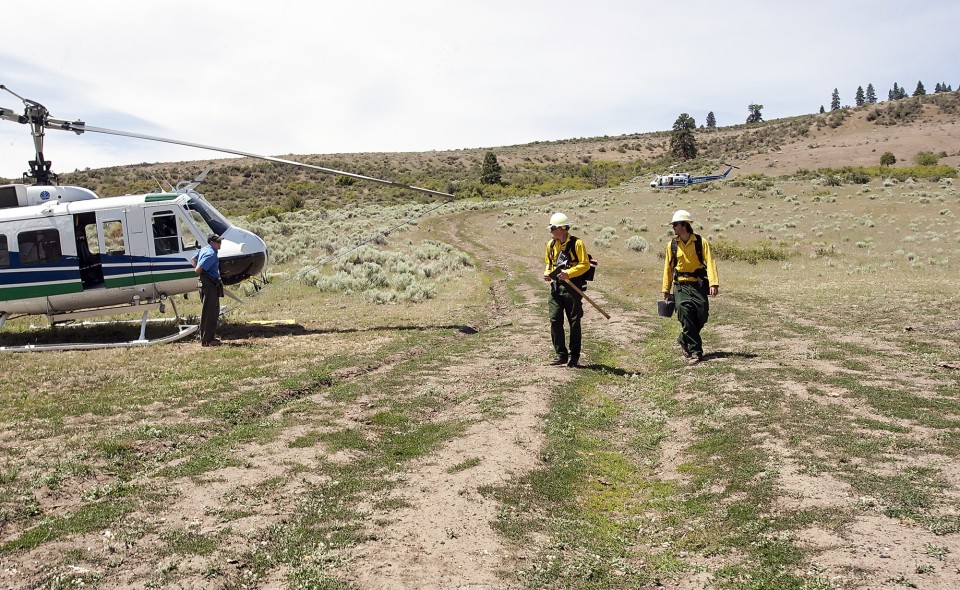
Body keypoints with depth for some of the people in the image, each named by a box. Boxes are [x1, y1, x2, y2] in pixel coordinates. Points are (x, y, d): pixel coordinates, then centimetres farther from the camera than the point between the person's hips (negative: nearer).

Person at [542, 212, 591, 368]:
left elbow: (585, 264, -10)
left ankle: (574, 356, 13)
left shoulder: (576, 243, -8)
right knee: (555, 320, -2)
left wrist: (569, 273, -21)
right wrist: (547, 273, 3)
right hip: (556, 286, 5)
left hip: (572, 287, -5)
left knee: (574, 322, 3)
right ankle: (561, 354, 7)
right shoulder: (551, 244, 11)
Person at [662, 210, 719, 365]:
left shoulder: (701, 242, -3)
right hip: (681, 286, 1)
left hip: (699, 285, 0)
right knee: (685, 316, -12)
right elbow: (668, 268, 9)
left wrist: (713, 283, -22)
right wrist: (666, 290, 7)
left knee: (702, 316, 1)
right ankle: (695, 352, -5)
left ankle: (684, 340, 28)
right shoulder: (672, 245, 4)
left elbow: (710, 263, -10)